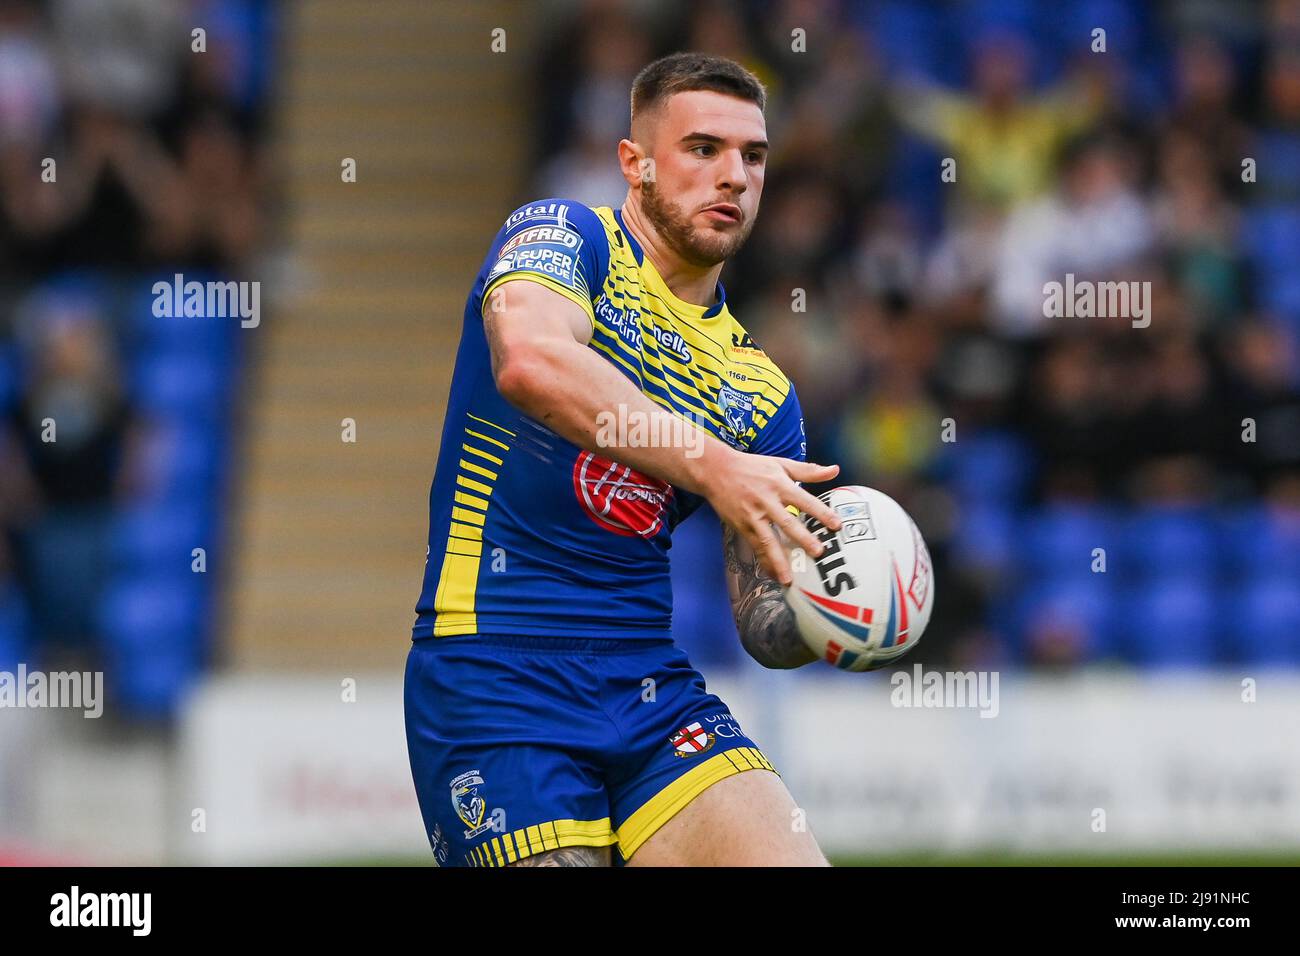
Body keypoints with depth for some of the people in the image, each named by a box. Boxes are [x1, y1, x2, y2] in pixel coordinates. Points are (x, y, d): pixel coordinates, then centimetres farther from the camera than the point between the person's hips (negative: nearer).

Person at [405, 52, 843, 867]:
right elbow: (529, 357, -25)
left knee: (790, 859, -15)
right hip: (495, 681, -5)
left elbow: (764, 619, 15)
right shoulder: (565, 235, 0)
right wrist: (711, 465, -31)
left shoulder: (761, 389, 15)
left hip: (651, 690, 5)